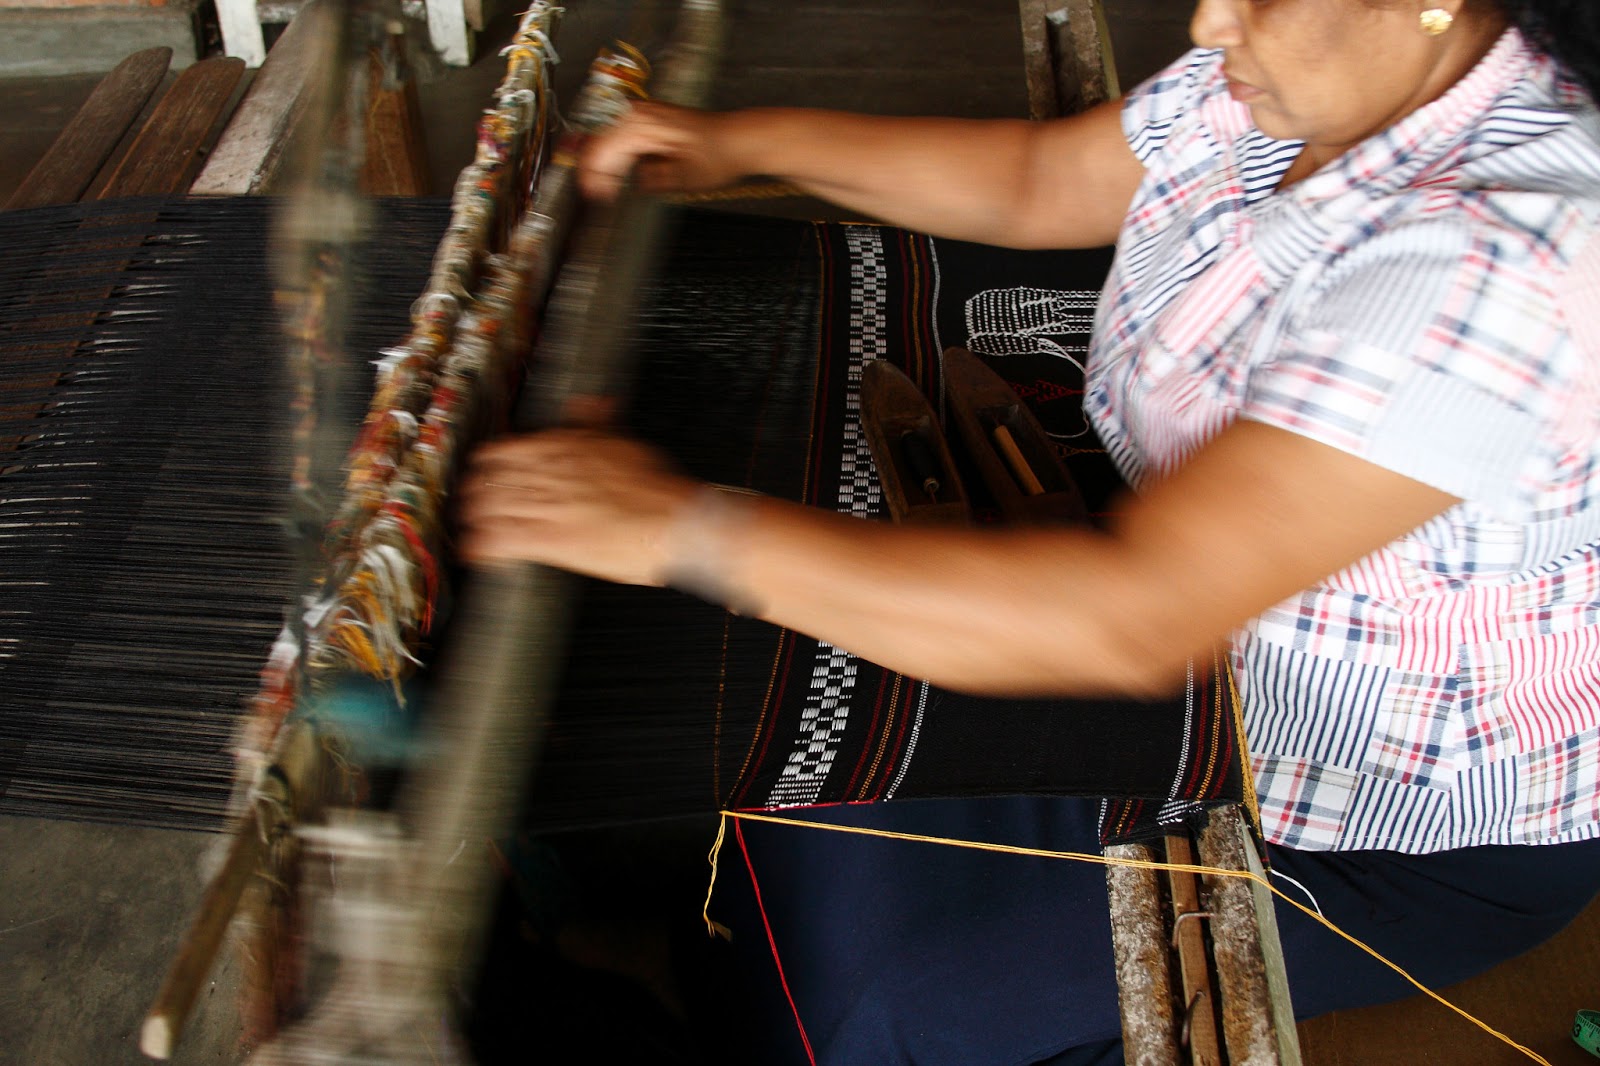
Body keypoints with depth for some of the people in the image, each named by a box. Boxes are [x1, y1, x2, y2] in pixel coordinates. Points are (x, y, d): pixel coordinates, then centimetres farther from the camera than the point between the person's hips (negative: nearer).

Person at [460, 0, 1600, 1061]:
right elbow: (1037, 182, 7)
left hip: (1420, 834, -7)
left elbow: (1132, 616, -44)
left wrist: (691, 529, -41)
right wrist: (743, 140, 1)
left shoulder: (1496, 256, -38)